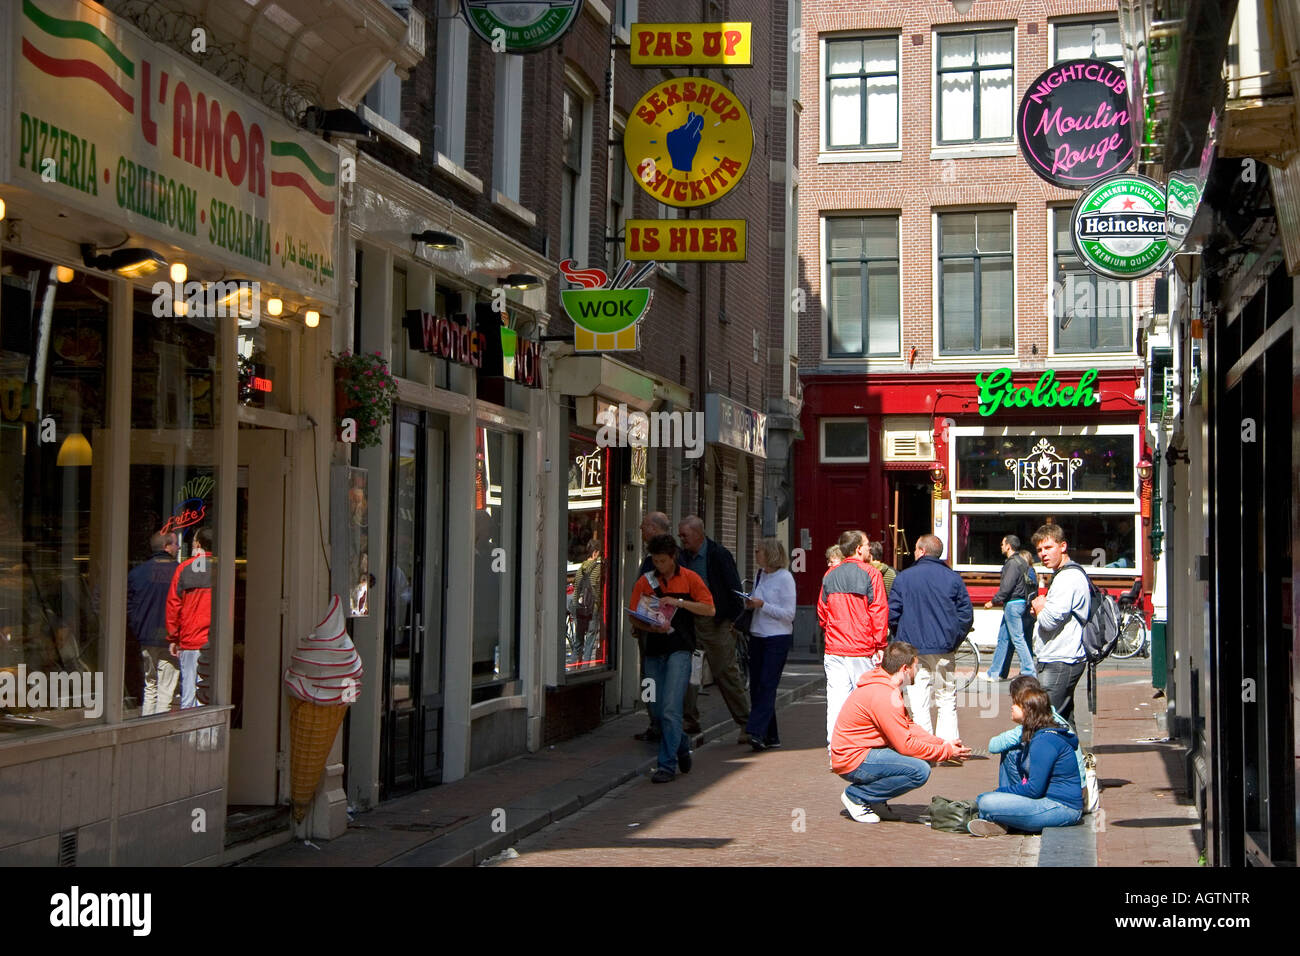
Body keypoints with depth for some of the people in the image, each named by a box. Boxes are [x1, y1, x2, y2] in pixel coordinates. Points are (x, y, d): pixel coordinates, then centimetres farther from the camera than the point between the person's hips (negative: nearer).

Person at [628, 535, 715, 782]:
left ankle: (667, 764, -9)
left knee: (670, 708, -13)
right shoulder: (645, 582, 7)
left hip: (680, 648, -4)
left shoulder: (689, 578, 2)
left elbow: (709, 609, -1)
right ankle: (682, 745, 32)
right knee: (657, 709, 8)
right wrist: (651, 627, -14)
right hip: (654, 650, 4)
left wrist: (679, 602, -12)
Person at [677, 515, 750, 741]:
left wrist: (736, 620, -11)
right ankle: (690, 721, 14)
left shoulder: (719, 555, -9)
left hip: (717, 624, -6)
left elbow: (734, 588, -8)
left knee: (726, 674, -1)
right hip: (690, 623, 6)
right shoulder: (683, 556, 8)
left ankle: (745, 723, 8)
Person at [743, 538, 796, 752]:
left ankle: (757, 732, -19)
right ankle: (770, 736, 12)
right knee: (756, 686, 5)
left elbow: (789, 614, -12)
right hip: (758, 636, 8)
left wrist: (762, 605, -18)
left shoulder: (785, 578, -9)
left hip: (778, 638, -8)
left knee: (767, 686, -13)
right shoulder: (760, 575, 13)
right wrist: (750, 604, 2)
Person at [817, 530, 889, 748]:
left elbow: (821, 614, 14)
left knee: (836, 699, 4)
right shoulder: (870, 574, -6)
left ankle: (834, 747, 4)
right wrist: (880, 645, -3)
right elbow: (879, 612, -8)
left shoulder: (830, 576, 8)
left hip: (833, 649, 4)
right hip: (862, 651, -4)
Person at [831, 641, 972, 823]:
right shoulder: (884, 696, -22)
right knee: (920, 771, -22)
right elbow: (906, 745, -21)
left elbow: (908, 726, 17)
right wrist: (946, 752, -10)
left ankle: (875, 800, 12)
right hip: (852, 760, -11)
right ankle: (856, 796, -9)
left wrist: (942, 743, 5)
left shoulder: (883, 685, 12)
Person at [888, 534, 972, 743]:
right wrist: (953, 641, 12)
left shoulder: (903, 577, -1)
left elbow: (892, 614, -2)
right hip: (945, 651, 2)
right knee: (947, 702, 10)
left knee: (919, 704, 2)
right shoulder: (953, 578, 4)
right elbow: (966, 614, 2)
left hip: (914, 650, -2)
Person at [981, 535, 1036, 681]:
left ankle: (1029, 673, -5)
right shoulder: (1020, 561, 14)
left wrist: (993, 601, -11)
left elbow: (1006, 587, -21)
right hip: (1020, 602, 10)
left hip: (1013, 604, -10)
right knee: (1003, 639, 13)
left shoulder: (1013, 563, -16)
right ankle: (995, 673, 19)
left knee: (1017, 639, -7)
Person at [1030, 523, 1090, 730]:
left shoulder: (1067, 579, -15)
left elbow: (1051, 620, -22)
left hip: (1059, 663, -11)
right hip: (1068, 660, 11)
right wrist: (1042, 609, 7)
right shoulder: (1075, 574, 18)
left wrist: (1040, 608, -1)